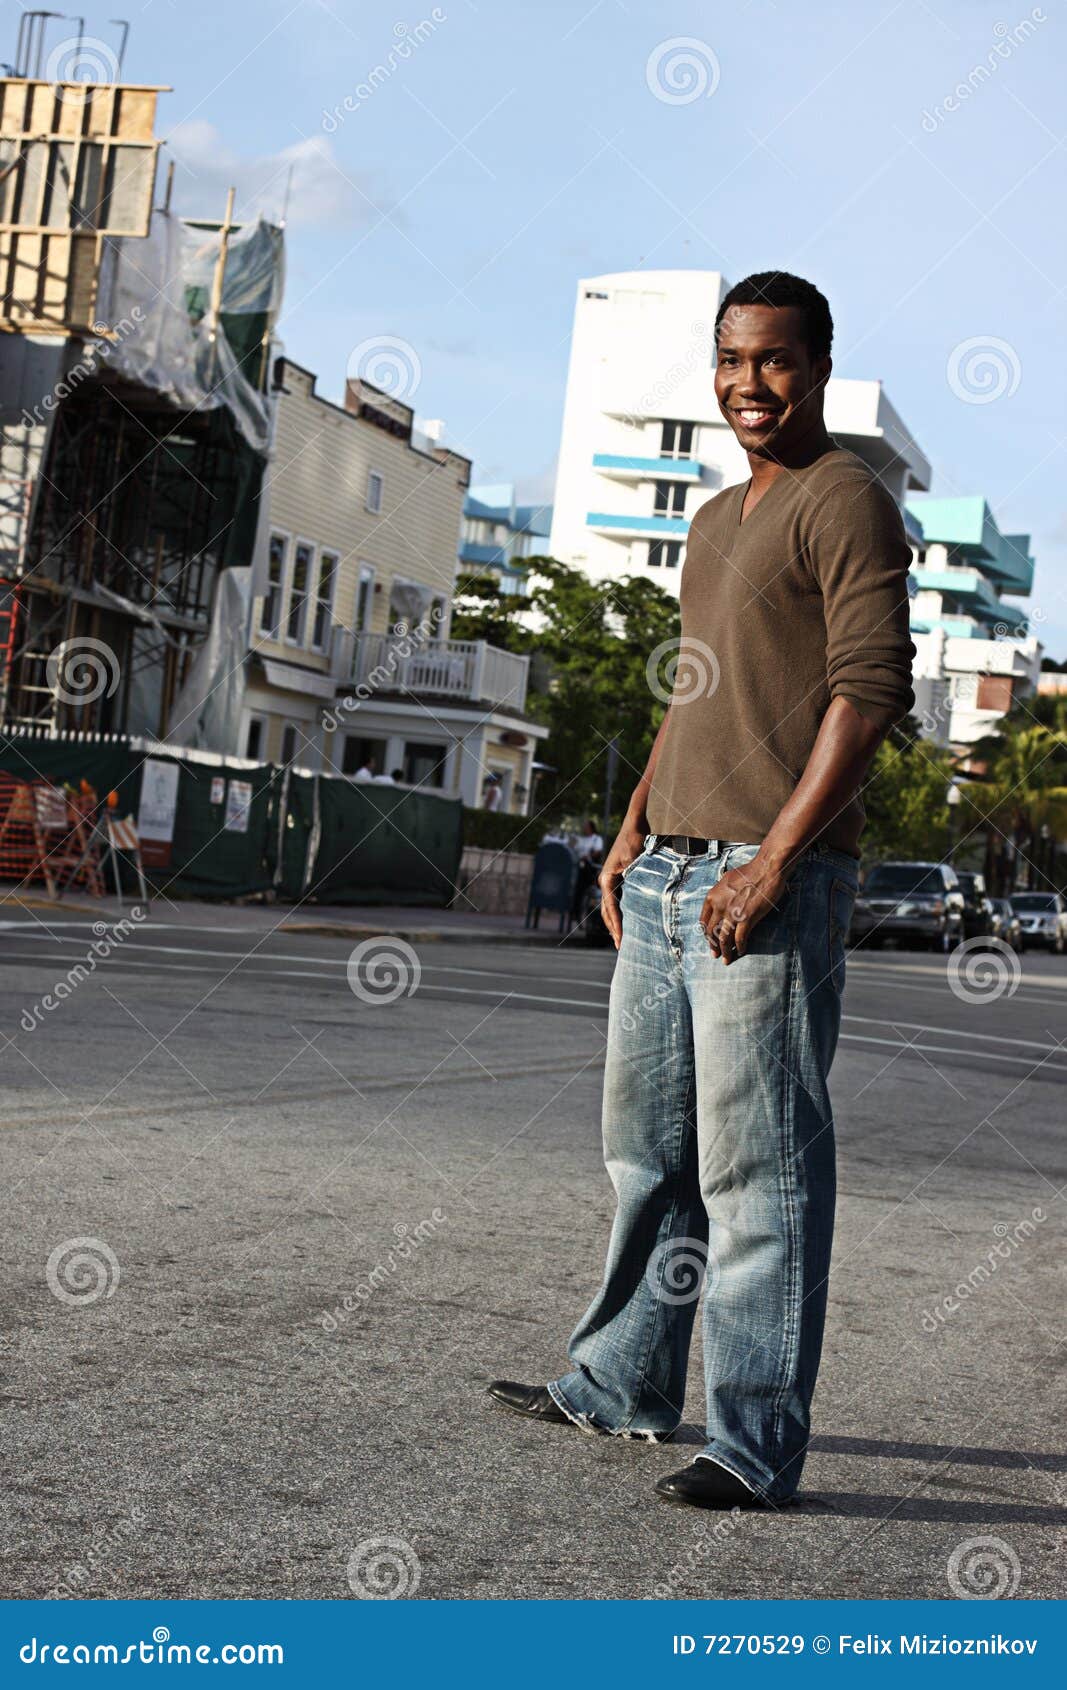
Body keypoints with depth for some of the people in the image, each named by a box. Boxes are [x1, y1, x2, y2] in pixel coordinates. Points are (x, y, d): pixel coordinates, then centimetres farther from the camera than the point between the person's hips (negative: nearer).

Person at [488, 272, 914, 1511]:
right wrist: (635, 828, 16)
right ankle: (622, 1385, 29)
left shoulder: (845, 501, -6)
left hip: (772, 881, -9)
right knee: (648, 1146, 16)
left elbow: (871, 689, -15)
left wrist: (775, 860, -20)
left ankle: (757, 1444, 0)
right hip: (669, 874, 9)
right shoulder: (715, 522, 22)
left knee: (759, 1165, -7)